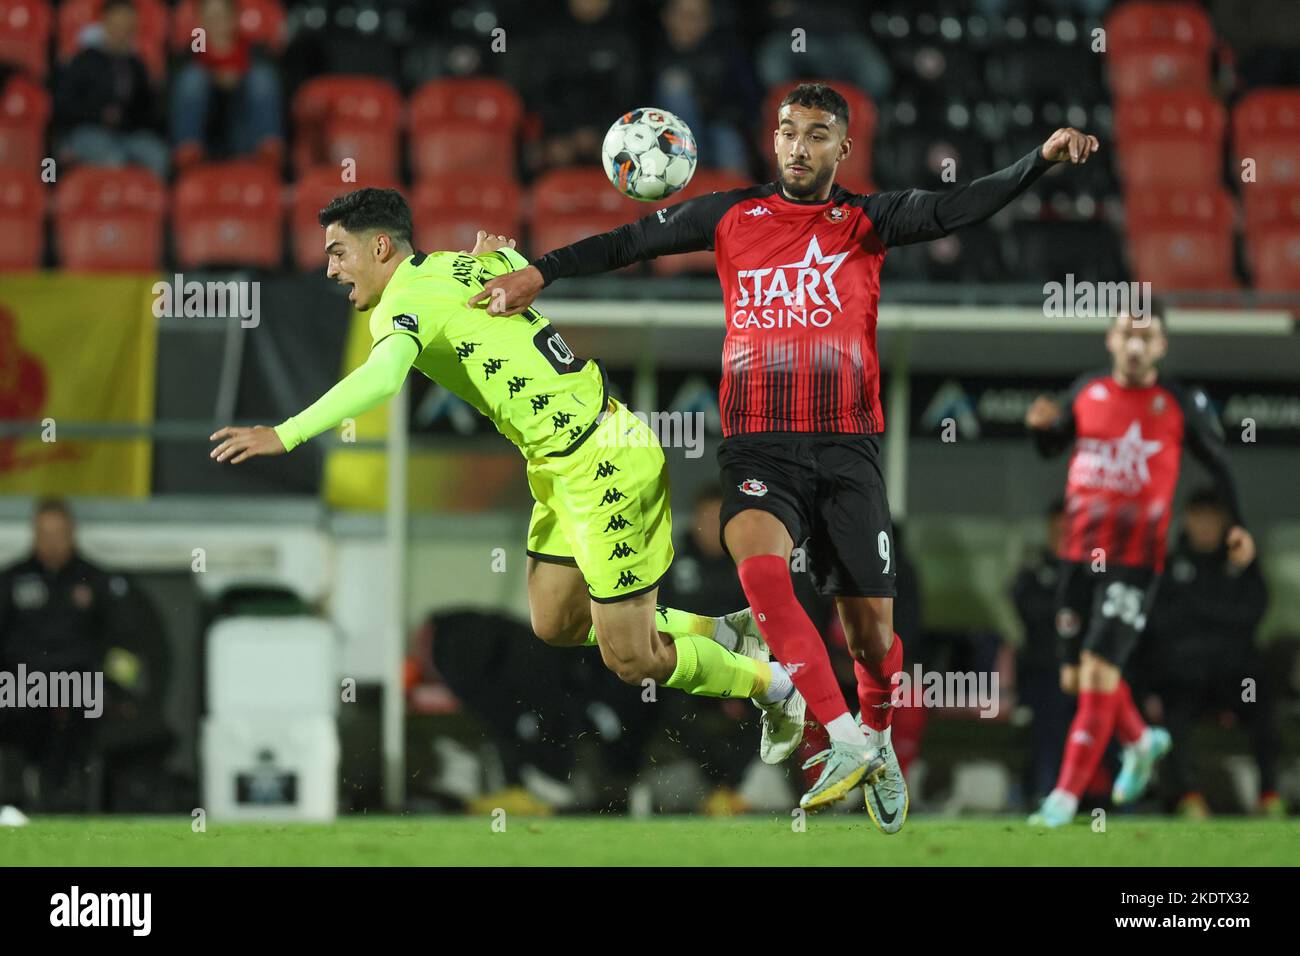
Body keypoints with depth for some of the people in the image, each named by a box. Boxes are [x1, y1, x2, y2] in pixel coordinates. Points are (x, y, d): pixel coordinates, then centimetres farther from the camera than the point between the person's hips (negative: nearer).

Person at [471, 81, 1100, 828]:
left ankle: (879, 739, 33)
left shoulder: (866, 221, 5)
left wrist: (1043, 159, -24)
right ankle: (846, 743, -31)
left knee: (871, 629, 1)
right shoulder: (732, 217, 9)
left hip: (847, 449, 0)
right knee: (759, 563, -30)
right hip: (759, 447, 0)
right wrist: (539, 272, 9)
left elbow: (957, 209, -9)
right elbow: (631, 243, 16)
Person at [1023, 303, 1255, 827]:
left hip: (1135, 558, -5)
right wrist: (1041, 424, -3)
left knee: (1098, 669, -15)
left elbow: (1217, 461, 10)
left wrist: (1238, 525, 2)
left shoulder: (1180, 404, -2)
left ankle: (1067, 793, -9)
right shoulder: (1087, 392, 7)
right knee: (1077, 678, 9)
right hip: (1079, 552, 5)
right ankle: (1141, 741, 38)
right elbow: (1052, 446, 20)